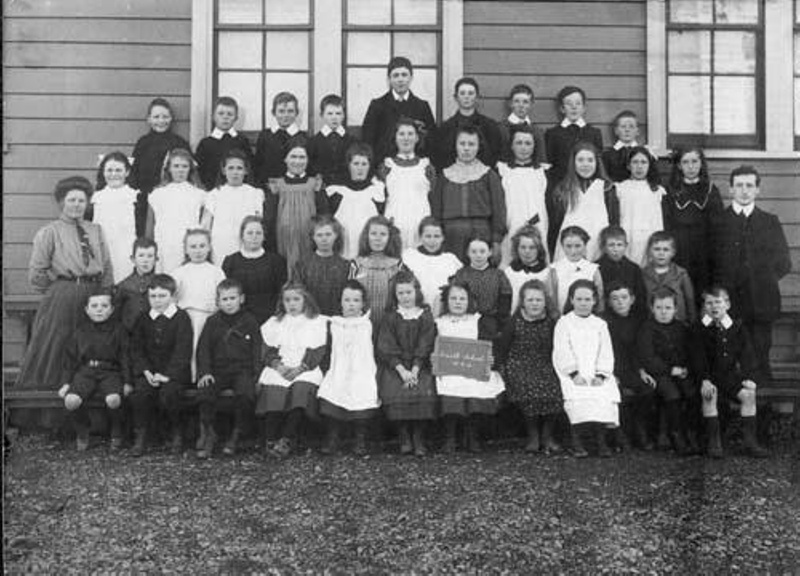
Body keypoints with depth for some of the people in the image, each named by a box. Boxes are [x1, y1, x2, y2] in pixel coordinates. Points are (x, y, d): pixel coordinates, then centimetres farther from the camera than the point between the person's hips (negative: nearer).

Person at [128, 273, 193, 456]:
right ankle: (139, 436, -11)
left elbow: (182, 351, -8)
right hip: (148, 370, 3)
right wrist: (146, 371, -10)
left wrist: (167, 375, -18)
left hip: (175, 371, -3)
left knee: (168, 393, -30)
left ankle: (176, 433, -6)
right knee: (140, 392, -27)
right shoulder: (143, 318, 12)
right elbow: (136, 348, 7)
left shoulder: (181, 318, -1)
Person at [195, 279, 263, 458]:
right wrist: (205, 372, -6)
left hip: (242, 369, -1)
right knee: (204, 393, -29)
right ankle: (207, 433, -7)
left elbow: (257, 350, 9)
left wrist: (255, 375, -5)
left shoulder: (249, 321, 11)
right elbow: (203, 349, 10)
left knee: (245, 393, -33)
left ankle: (236, 435, -11)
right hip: (218, 370, 1)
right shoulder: (212, 322, 14)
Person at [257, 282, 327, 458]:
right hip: (279, 369, 2)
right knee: (273, 392, -30)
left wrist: (299, 368, -11)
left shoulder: (316, 322, 14)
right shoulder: (274, 323, 22)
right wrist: (278, 366, -9)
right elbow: (270, 351, 12)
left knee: (302, 390, -33)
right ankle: (271, 441, -20)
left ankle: (287, 441, -27)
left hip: (305, 371, -1)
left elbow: (317, 352, 4)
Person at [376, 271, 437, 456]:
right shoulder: (390, 317, 7)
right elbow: (386, 348, -1)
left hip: (420, 365, 0)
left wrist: (415, 370, -15)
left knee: (424, 391, -26)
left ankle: (419, 438, -10)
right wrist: (401, 370, -15)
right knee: (393, 391, -26)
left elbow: (425, 347, -1)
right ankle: (404, 437, -8)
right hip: (394, 365, 0)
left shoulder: (425, 315, 7)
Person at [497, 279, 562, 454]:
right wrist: (505, 369, -3)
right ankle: (532, 435, -7)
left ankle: (546, 435, -3)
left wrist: (554, 368, 2)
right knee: (530, 390, -29)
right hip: (519, 366, -2)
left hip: (545, 366, 2)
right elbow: (502, 349, 4)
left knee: (556, 390, -24)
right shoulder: (515, 322, -2)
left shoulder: (551, 323, 4)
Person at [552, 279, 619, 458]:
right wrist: (574, 374, -14)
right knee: (577, 398, -29)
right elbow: (562, 352, -1)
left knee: (605, 396, -25)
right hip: (572, 373, -2)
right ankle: (576, 441, -16)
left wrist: (600, 375, -8)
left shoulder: (600, 324, 17)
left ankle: (601, 441, -12)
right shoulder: (563, 323, 9)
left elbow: (606, 353, 9)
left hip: (596, 373, 2)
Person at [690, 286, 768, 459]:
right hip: (709, 377, -2)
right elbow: (697, 358, -6)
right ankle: (713, 441, -23)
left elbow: (747, 355, 4)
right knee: (709, 394, -32)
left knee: (749, 393, -23)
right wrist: (705, 380, -21)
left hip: (732, 376, 2)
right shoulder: (699, 330, 1)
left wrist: (749, 376, -12)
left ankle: (749, 441, -13)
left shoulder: (737, 328, 8)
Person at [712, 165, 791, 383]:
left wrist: (763, 279, 1)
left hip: (761, 303, 1)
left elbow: (784, 263, 12)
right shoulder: (717, 221, 9)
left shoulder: (770, 222, 13)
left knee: (759, 363, 1)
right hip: (726, 304, -1)